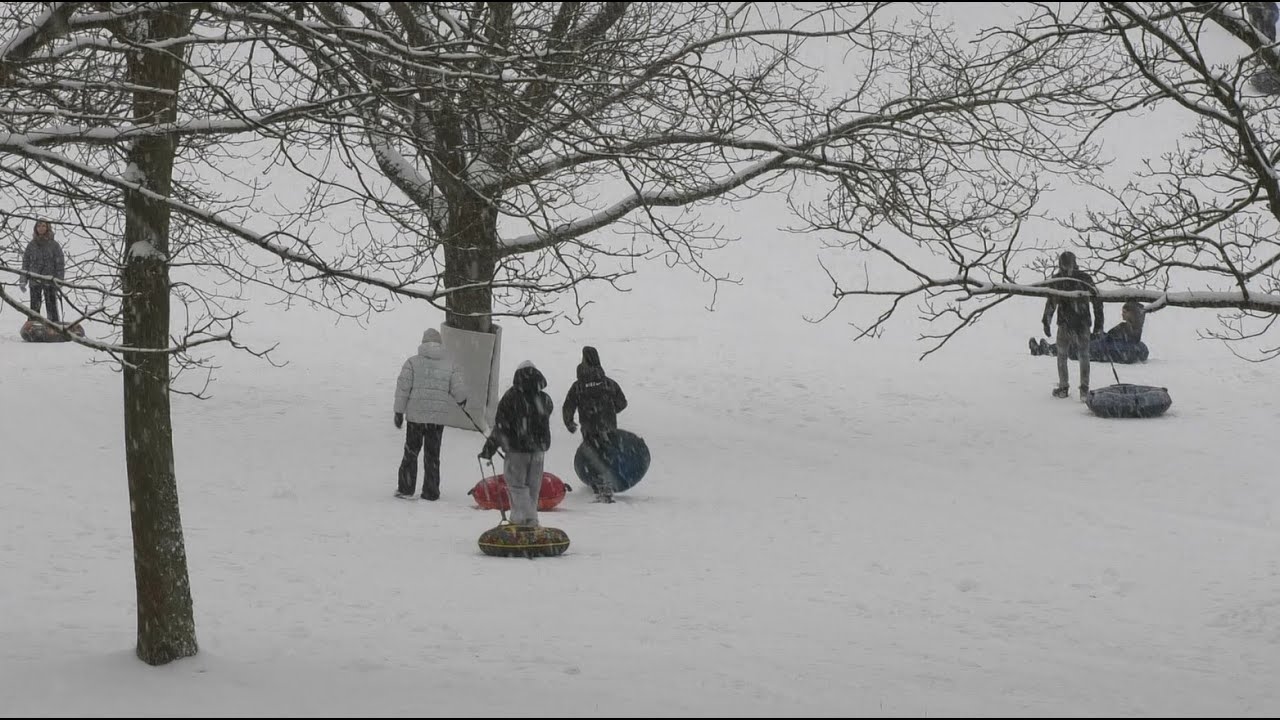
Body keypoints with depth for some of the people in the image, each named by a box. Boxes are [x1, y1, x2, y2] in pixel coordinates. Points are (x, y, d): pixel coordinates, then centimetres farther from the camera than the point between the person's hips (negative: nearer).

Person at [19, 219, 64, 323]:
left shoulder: (54, 245, 1)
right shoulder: (31, 245, 7)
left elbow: (60, 263, -1)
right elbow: (26, 262, 11)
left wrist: (59, 280, -9)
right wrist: (23, 280, 2)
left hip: (50, 280, -2)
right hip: (35, 281, 2)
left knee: (51, 306, -1)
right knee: (34, 307, 1)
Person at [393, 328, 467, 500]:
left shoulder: (413, 362, -3)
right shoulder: (450, 365, 1)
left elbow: (402, 389, -4)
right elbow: (459, 390, -3)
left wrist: (399, 411, 4)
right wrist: (461, 400, 21)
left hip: (415, 415, -1)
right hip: (439, 417, 1)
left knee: (411, 452, 11)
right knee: (432, 455, 12)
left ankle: (406, 489, 11)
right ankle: (431, 492, 14)